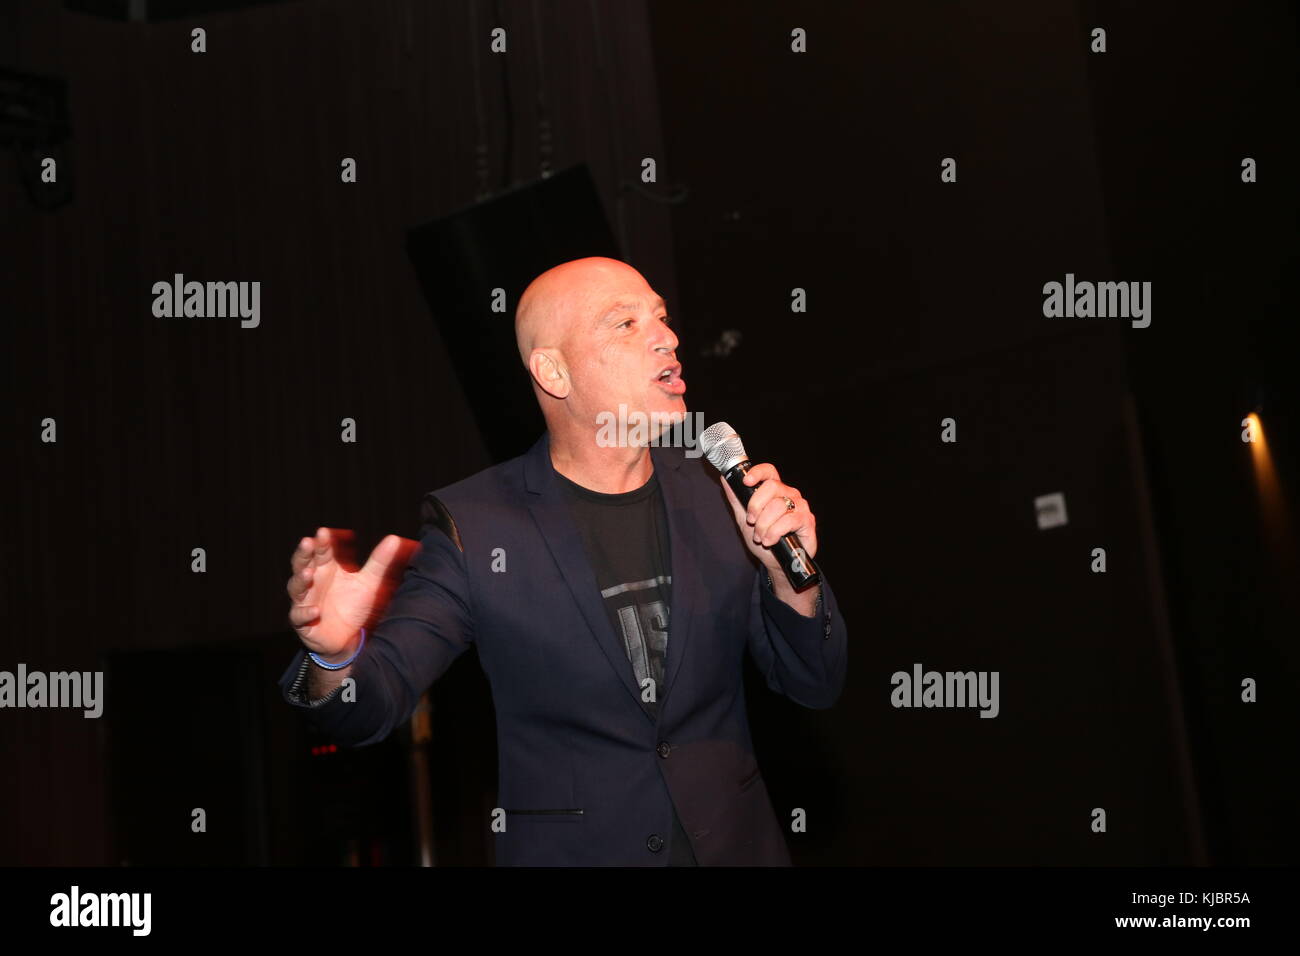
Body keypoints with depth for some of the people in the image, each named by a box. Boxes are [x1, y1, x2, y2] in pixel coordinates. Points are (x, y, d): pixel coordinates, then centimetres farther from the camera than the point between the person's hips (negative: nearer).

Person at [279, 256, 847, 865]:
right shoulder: (473, 523, -14)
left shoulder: (720, 493, -6)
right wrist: (337, 658, -37)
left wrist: (790, 578, -20)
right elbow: (374, 705, -16)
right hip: (567, 849, -2)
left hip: (737, 843, 3)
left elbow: (815, 687, -2)